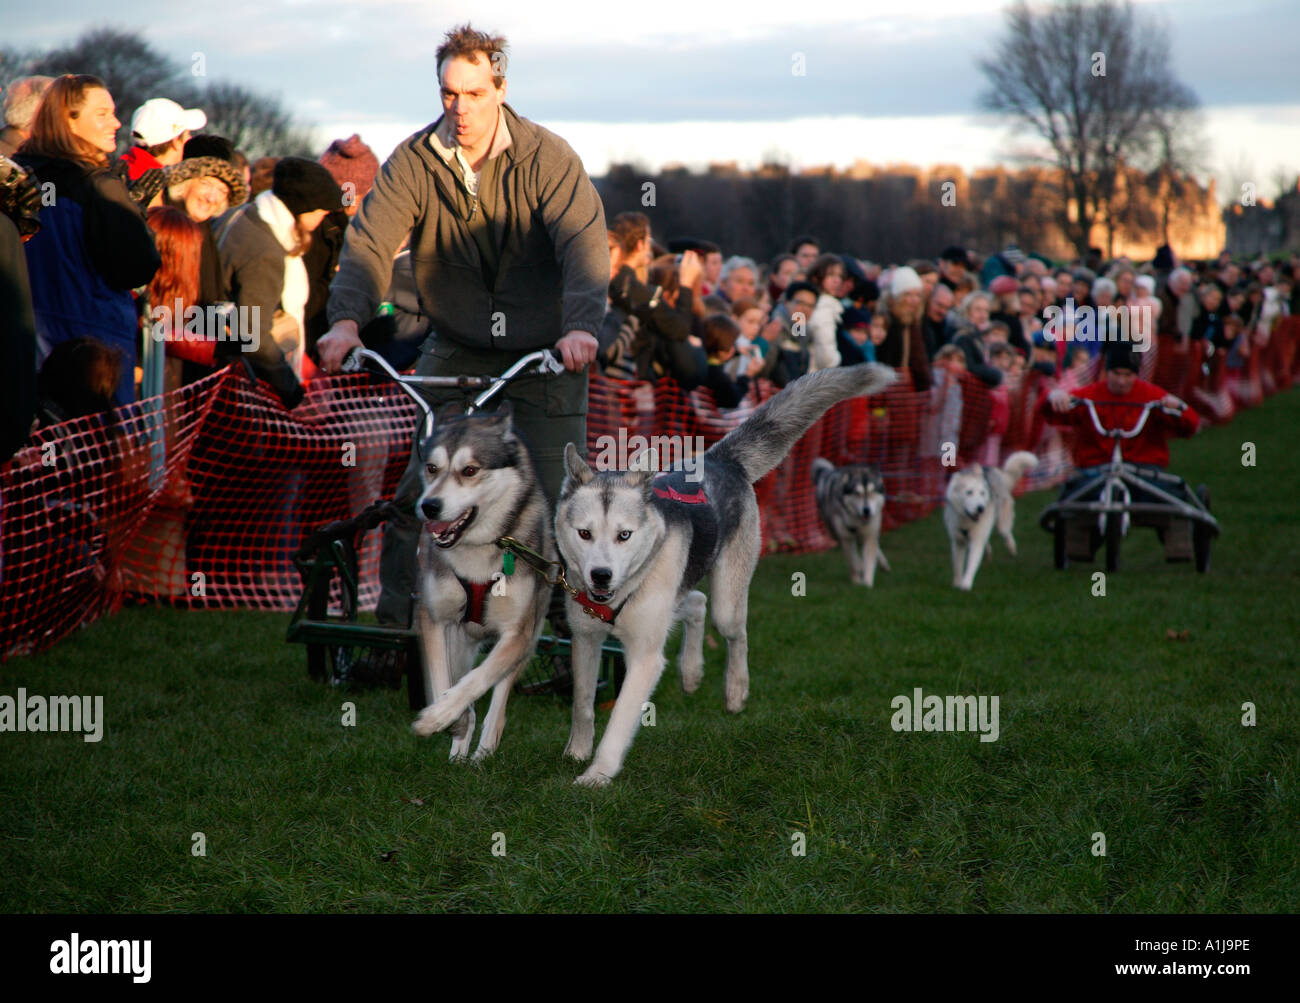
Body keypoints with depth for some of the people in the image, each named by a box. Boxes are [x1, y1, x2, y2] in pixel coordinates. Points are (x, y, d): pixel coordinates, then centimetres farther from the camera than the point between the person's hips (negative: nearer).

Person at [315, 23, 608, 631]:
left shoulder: (546, 158, -13)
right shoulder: (413, 162, -6)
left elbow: (585, 243, -26)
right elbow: (370, 242, -17)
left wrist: (581, 326, -44)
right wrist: (347, 319, -36)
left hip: (545, 351, -2)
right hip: (456, 348, 2)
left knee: (558, 497, -5)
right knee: (422, 484, -8)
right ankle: (393, 620, 3)